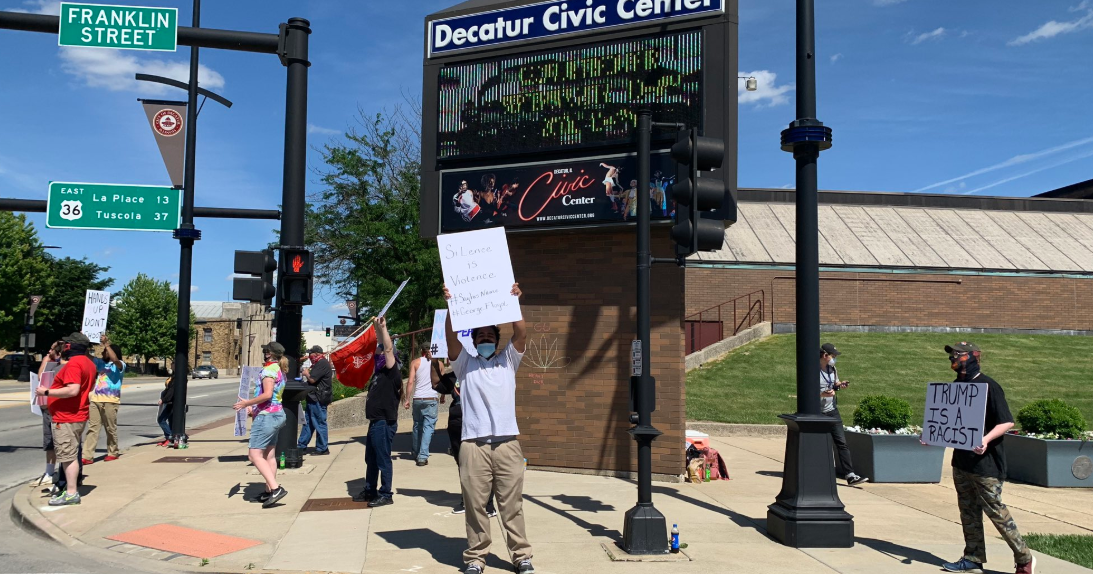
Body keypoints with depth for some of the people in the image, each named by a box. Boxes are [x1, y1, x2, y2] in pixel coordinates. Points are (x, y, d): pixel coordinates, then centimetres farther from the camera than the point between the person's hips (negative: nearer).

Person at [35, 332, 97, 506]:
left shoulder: (74, 364, -19)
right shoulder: (88, 363, 13)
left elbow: (73, 390, -29)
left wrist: (46, 392, -21)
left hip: (67, 418, -10)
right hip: (77, 415, 10)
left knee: (68, 456, -7)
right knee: (71, 454, 17)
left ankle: (71, 494, -6)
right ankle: (69, 487, 24)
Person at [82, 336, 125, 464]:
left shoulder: (120, 365, -2)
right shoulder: (101, 363, 19)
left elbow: (115, 359, -24)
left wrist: (106, 343, -19)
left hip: (110, 401, -6)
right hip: (96, 399, 6)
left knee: (111, 428, 4)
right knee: (92, 428, -2)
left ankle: (113, 452, 20)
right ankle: (88, 456, -5)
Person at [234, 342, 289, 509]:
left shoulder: (269, 370, -15)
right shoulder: (280, 370, 14)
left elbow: (267, 395, -26)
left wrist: (247, 403, -16)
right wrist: (255, 408, 21)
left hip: (266, 416, -10)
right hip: (277, 414, 10)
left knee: (255, 454, -12)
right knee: (269, 455, 13)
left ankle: (276, 488, -20)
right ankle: (269, 490, 16)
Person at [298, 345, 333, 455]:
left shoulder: (322, 364, -17)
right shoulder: (319, 363, 18)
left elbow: (312, 379, -21)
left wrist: (306, 374, -3)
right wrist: (308, 373, 8)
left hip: (318, 399, -11)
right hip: (314, 398, 11)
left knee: (319, 423, -4)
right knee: (308, 422, 15)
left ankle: (322, 448, 2)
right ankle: (301, 445, 23)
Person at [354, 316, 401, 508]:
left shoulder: (392, 372, -10)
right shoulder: (380, 372, 13)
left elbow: (388, 349, -21)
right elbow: (381, 349, 22)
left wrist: (383, 327, -23)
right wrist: (377, 327, 18)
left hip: (385, 423, -10)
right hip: (375, 421, 10)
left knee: (383, 460, -4)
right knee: (370, 459, 17)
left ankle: (386, 495, 2)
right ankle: (370, 491, 28)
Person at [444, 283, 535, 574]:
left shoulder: (508, 361, 16)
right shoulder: (465, 364, 13)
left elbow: (521, 334, 1)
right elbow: (452, 338, -4)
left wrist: (515, 304, -10)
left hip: (508, 443, 1)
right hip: (473, 444, -1)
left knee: (512, 505, 5)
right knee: (475, 505, 3)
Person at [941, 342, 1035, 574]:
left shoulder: (988, 386, -14)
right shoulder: (957, 386, 10)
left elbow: (1007, 422, -17)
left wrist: (986, 439, -31)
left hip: (986, 462, -8)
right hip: (961, 460, 8)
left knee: (995, 511, -2)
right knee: (968, 511, 12)